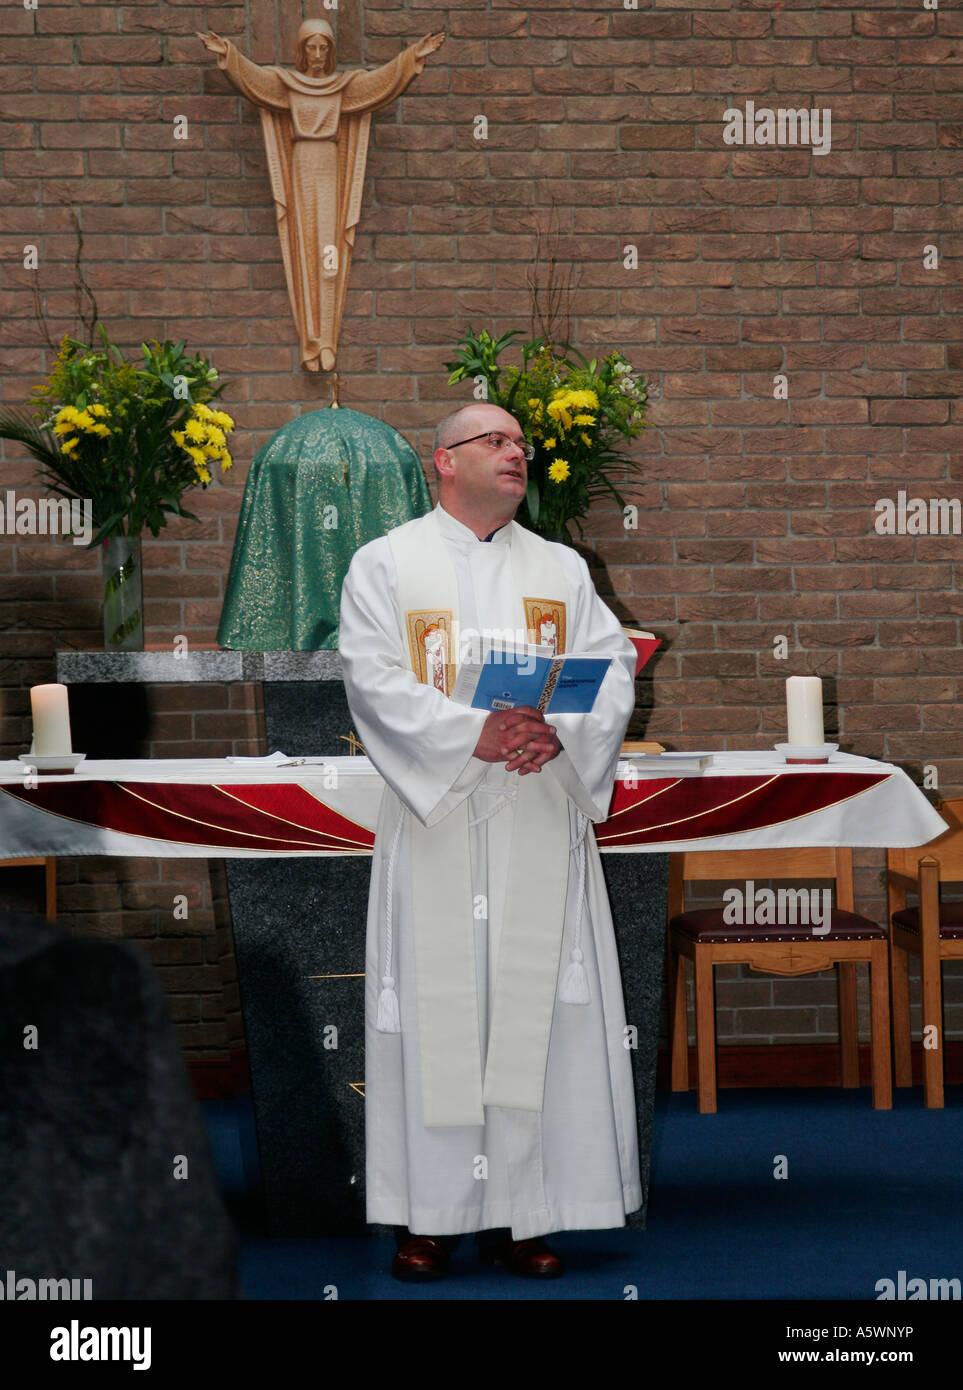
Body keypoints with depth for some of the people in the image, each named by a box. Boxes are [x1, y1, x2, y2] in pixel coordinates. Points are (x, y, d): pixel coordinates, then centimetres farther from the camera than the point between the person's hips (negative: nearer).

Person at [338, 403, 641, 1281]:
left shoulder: (561, 570, 16)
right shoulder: (386, 566, 7)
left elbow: (613, 669, 5)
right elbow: (375, 680, -5)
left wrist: (558, 732, -16)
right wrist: (473, 735, -18)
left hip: (539, 820, 2)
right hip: (434, 817, -2)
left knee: (536, 1004, -1)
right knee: (434, 1005, -4)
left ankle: (521, 1214, 3)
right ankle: (428, 1216, 1)